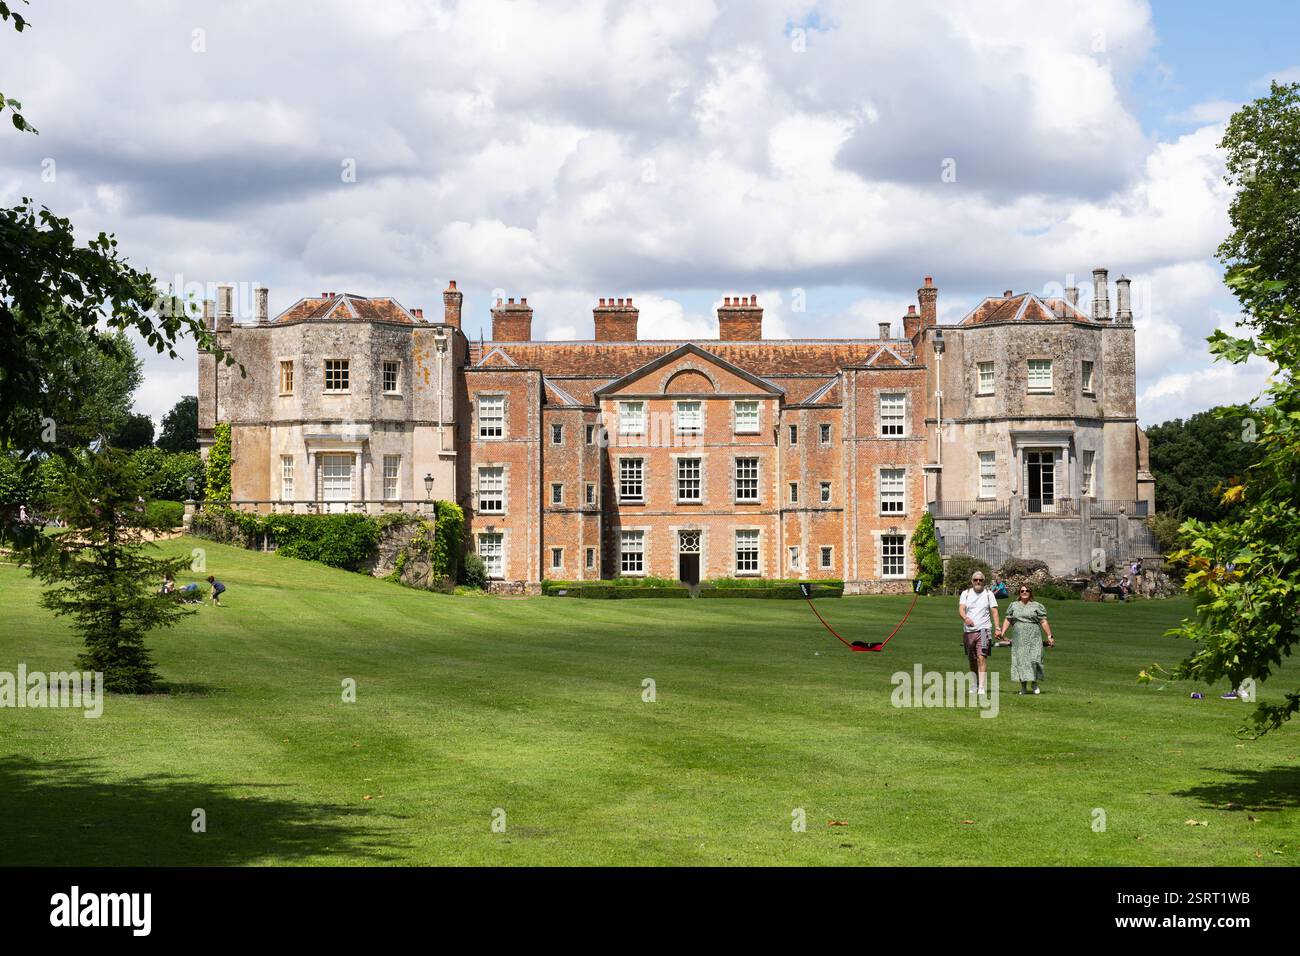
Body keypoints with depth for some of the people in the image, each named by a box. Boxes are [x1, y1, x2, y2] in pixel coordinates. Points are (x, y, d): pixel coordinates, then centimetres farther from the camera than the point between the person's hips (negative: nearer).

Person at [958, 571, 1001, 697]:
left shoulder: (988, 594, 7)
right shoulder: (965, 593, 8)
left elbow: (994, 612, 5)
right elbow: (961, 609, -7)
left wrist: (997, 628, -7)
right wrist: (966, 618, -29)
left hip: (983, 630, -2)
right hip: (968, 630, 2)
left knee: (981, 658, -14)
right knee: (972, 660, 10)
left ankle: (981, 687, -18)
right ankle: (975, 685, 23)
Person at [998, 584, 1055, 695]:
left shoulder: (1037, 606, 7)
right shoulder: (1014, 605, 15)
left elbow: (1044, 622, 5)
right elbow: (1008, 620, 13)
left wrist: (1049, 636, 1)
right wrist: (1002, 633, 1)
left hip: (1033, 637, -2)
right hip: (1018, 638, 2)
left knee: (1033, 659, -12)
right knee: (1020, 660, -1)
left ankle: (1034, 683, 6)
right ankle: (1023, 687, 6)